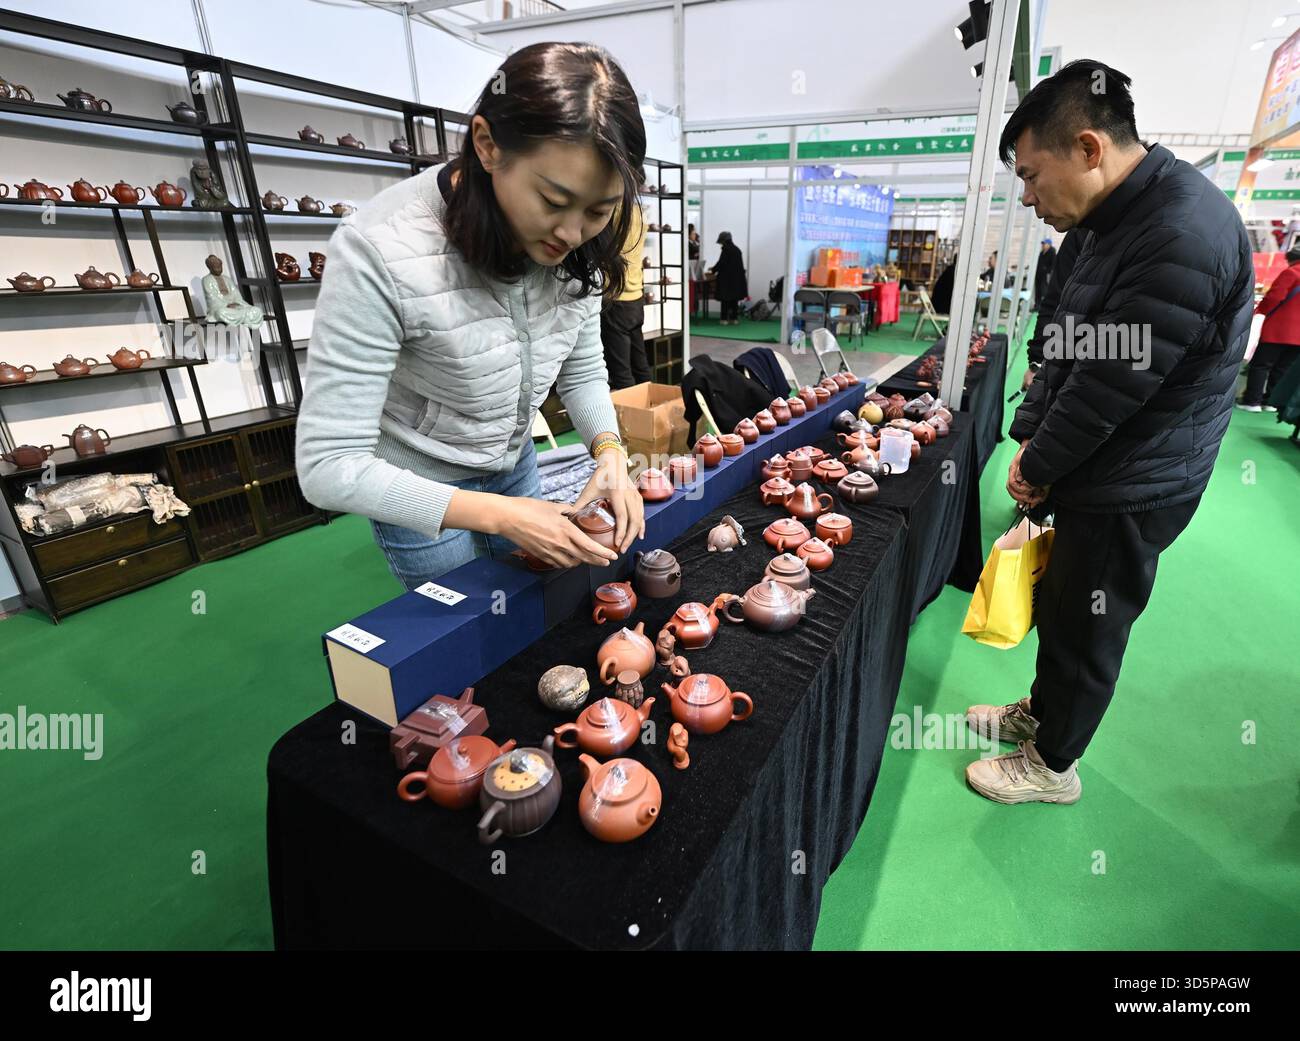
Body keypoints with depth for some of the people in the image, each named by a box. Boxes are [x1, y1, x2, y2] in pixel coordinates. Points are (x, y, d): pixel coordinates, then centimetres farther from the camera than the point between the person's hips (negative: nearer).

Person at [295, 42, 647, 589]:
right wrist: (502, 514, -36)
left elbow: (582, 370, -3)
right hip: (417, 489, -4)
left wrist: (610, 450, -23)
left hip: (515, 464, 5)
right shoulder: (380, 251, -33)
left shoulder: (575, 247, -16)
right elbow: (329, 467, -30)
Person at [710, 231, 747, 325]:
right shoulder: (736, 249, 10)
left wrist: (713, 270, 4)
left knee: (725, 299, -1)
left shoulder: (726, 249, -12)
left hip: (727, 278, -7)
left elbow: (721, 263, -14)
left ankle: (725, 318, -2)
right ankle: (734, 318, 13)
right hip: (737, 278, 7)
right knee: (734, 298, 11)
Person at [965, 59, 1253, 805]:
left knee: (1085, 629, 8)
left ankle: (1052, 766, 29)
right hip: (1094, 473, 9)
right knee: (1057, 607, 22)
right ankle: (1041, 710, 44)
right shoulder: (1120, 219, 7)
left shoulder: (1184, 233, -24)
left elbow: (1111, 386, -24)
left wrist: (1037, 469, -11)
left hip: (1131, 490, -9)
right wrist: (1030, 440, 4)